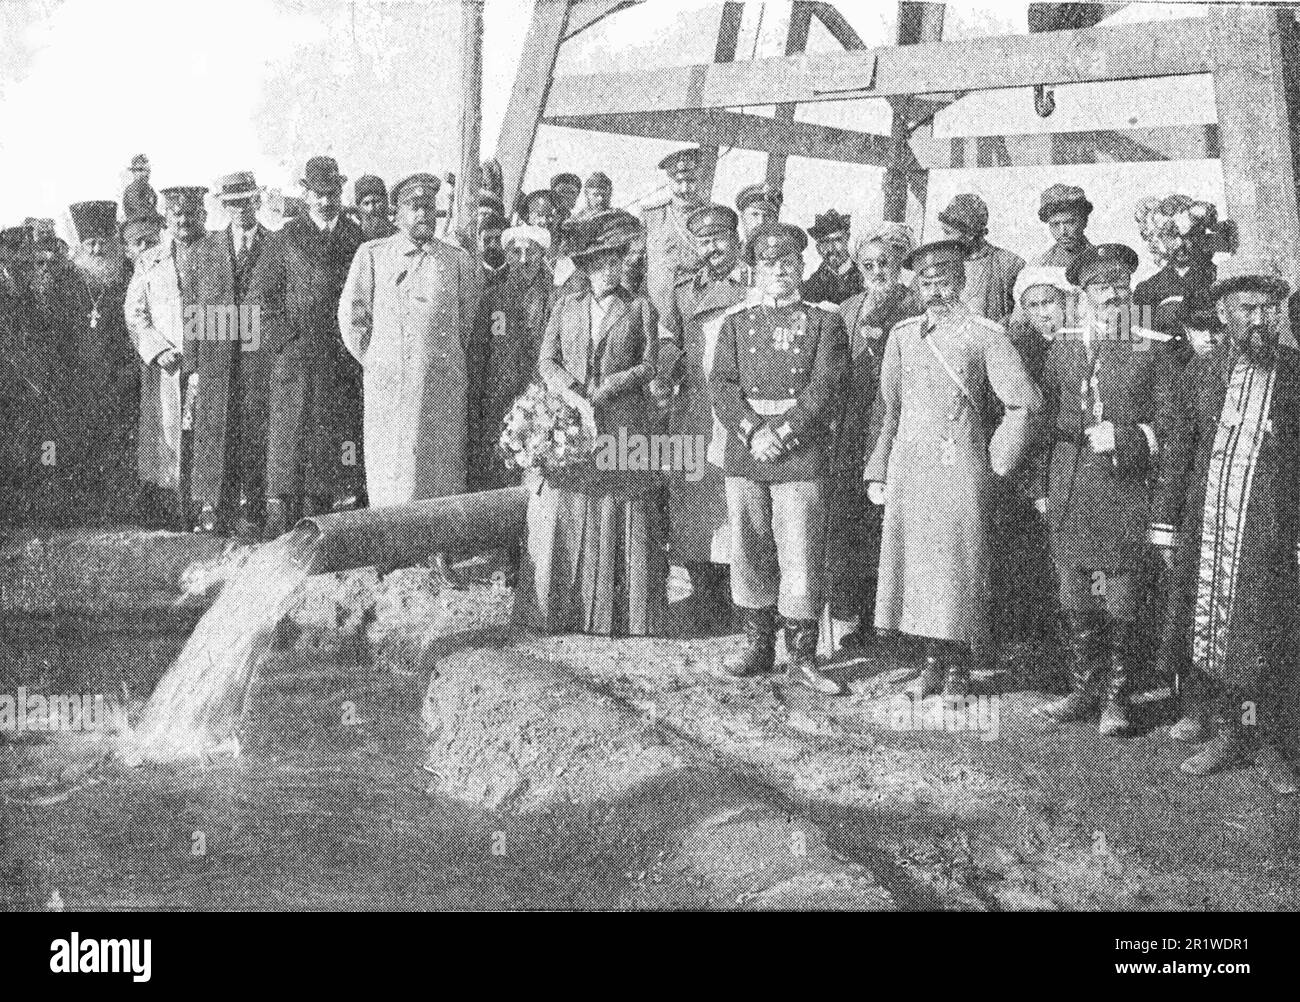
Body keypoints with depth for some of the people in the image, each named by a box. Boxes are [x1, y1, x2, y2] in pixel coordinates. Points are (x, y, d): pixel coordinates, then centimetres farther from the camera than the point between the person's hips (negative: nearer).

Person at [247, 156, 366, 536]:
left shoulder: (358, 238, 10)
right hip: (295, 356, -2)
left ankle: (319, 521, 11)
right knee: (288, 435, -6)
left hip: (343, 360, 2)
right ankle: (279, 519, -4)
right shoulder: (285, 239, 4)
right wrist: (281, 340, -4)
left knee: (333, 441, 3)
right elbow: (258, 296, 5)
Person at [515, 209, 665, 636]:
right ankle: (559, 611, 2)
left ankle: (623, 613, 1)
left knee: (623, 517, -4)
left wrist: (598, 395, -9)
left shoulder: (640, 309, 9)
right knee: (561, 515, -4)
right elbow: (547, 363, 7)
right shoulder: (565, 307, 15)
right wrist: (574, 398, -10)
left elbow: (647, 366, 0)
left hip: (623, 424, -2)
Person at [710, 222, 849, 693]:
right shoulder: (736, 322, 13)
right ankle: (758, 645, 19)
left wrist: (782, 433, -14)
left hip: (801, 452, -3)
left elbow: (822, 388, -5)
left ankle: (802, 657, 1)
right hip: (744, 449, 3)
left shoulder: (824, 322, 6)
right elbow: (721, 384, 3)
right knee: (748, 552, 6)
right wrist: (753, 430, -12)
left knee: (801, 556, -5)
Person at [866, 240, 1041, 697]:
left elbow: (1025, 402, -3)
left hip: (960, 469, -3)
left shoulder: (985, 335, -1)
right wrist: (877, 472, 10)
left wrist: (997, 462, -2)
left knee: (958, 565, -2)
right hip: (907, 468, 4)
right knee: (914, 562, 3)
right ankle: (933, 659, 15)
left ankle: (958, 667, 8)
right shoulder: (902, 335, 11)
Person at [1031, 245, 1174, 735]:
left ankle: (1116, 698, 9)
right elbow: (1046, 421, 13)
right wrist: (1044, 487, 10)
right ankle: (1084, 690, 18)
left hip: (1127, 490, -2)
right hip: (1070, 489, 2)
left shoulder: (1150, 349, 4)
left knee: (1122, 603, -2)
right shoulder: (1063, 346, 10)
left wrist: (1123, 437, -11)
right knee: (1076, 598, 6)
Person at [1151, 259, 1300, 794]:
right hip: (1204, 532, 2)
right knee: (1207, 634, 7)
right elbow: (1175, 454, 10)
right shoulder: (1200, 372, 8)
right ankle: (1224, 733, 21)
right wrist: (1165, 527, 7)